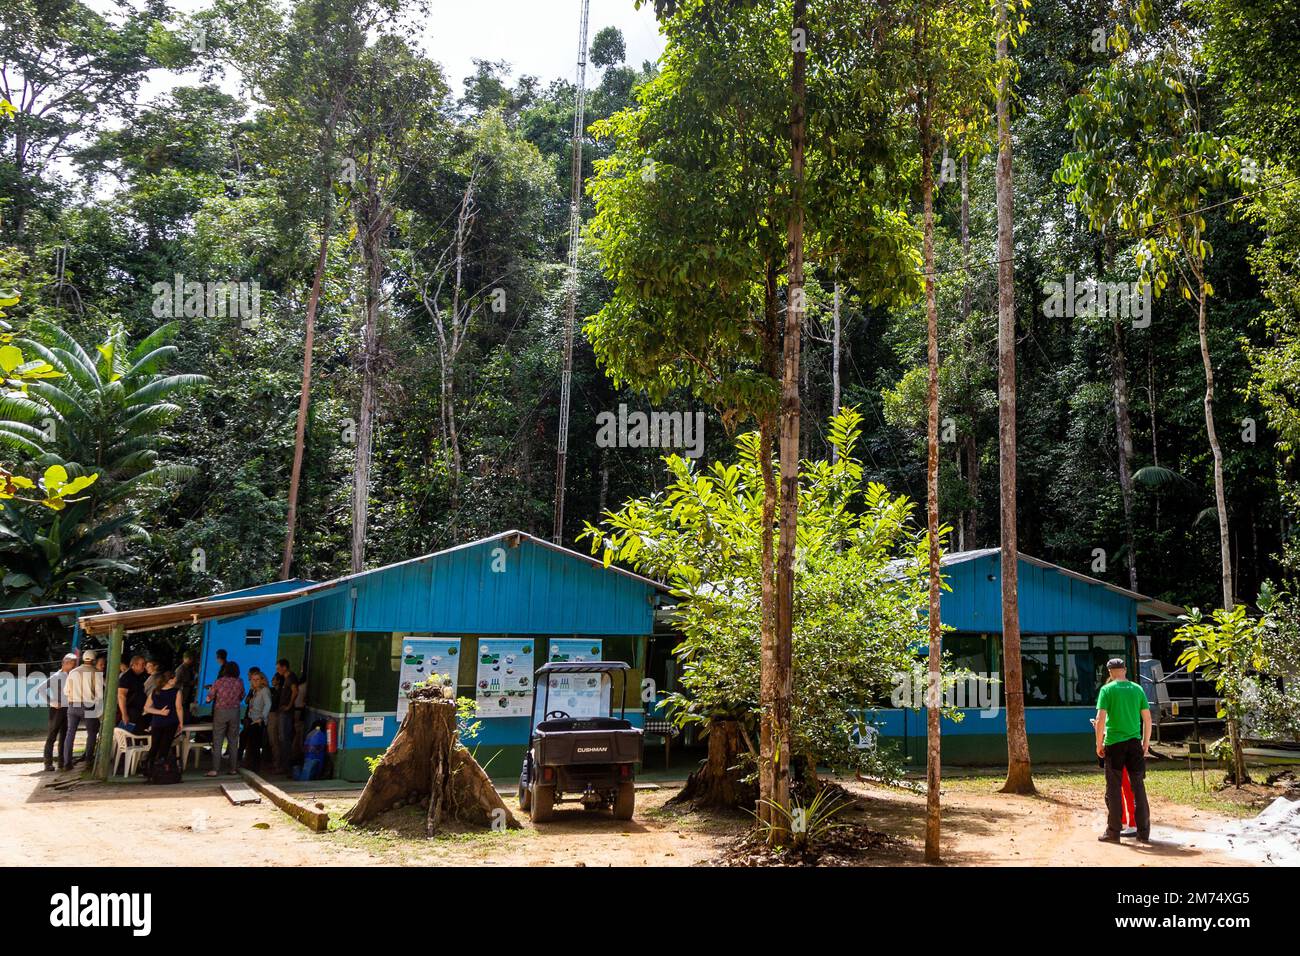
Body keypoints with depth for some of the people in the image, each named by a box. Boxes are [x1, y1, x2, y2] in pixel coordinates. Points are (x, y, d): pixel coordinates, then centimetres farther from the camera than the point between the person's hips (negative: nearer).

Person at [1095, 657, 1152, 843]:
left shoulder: (1107, 690, -5)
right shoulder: (1137, 689, 5)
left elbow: (1100, 719, -10)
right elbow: (1147, 719, 6)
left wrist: (1099, 744, -2)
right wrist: (1146, 743, 15)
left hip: (1114, 743, -3)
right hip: (1134, 742, 3)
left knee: (1114, 789, 5)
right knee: (1138, 786, 9)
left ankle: (1113, 832, 9)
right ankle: (1143, 832, 12)